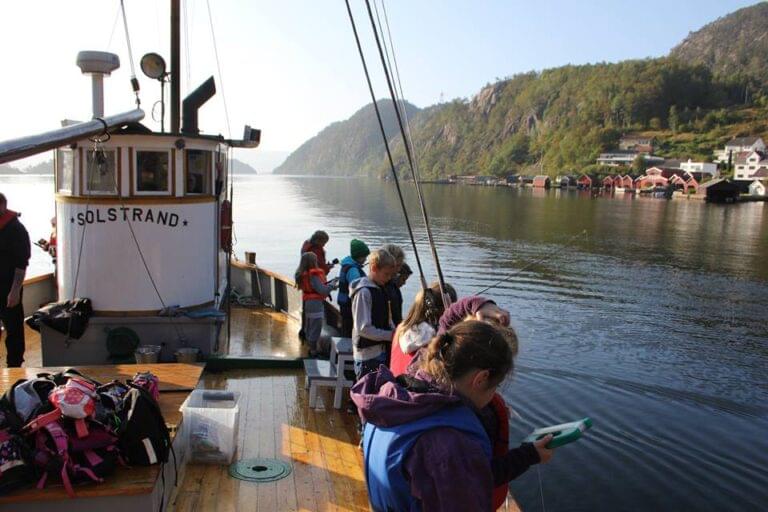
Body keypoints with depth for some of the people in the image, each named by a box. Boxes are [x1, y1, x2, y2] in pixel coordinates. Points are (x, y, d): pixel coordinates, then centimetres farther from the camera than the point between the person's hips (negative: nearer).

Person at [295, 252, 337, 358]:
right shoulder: (313, 275, -21)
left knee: (309, 327, 18)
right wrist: (332, 286, -8)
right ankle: (313, 351, 3)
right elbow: (322, 290, -22)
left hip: (307, 302, 10)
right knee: (316, 327, -2)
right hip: (315, 303, -10)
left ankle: (311, 348, 30)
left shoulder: (303, 274, 7)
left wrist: (327, 285, 2)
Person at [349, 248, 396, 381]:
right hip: (368, 355, -9)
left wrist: (395, 332, -2)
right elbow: (363, 328, -21)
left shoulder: (381, 289, 9)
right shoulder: (364, 292, -18)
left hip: (382, 350, 9)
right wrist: (390, 335, -18)